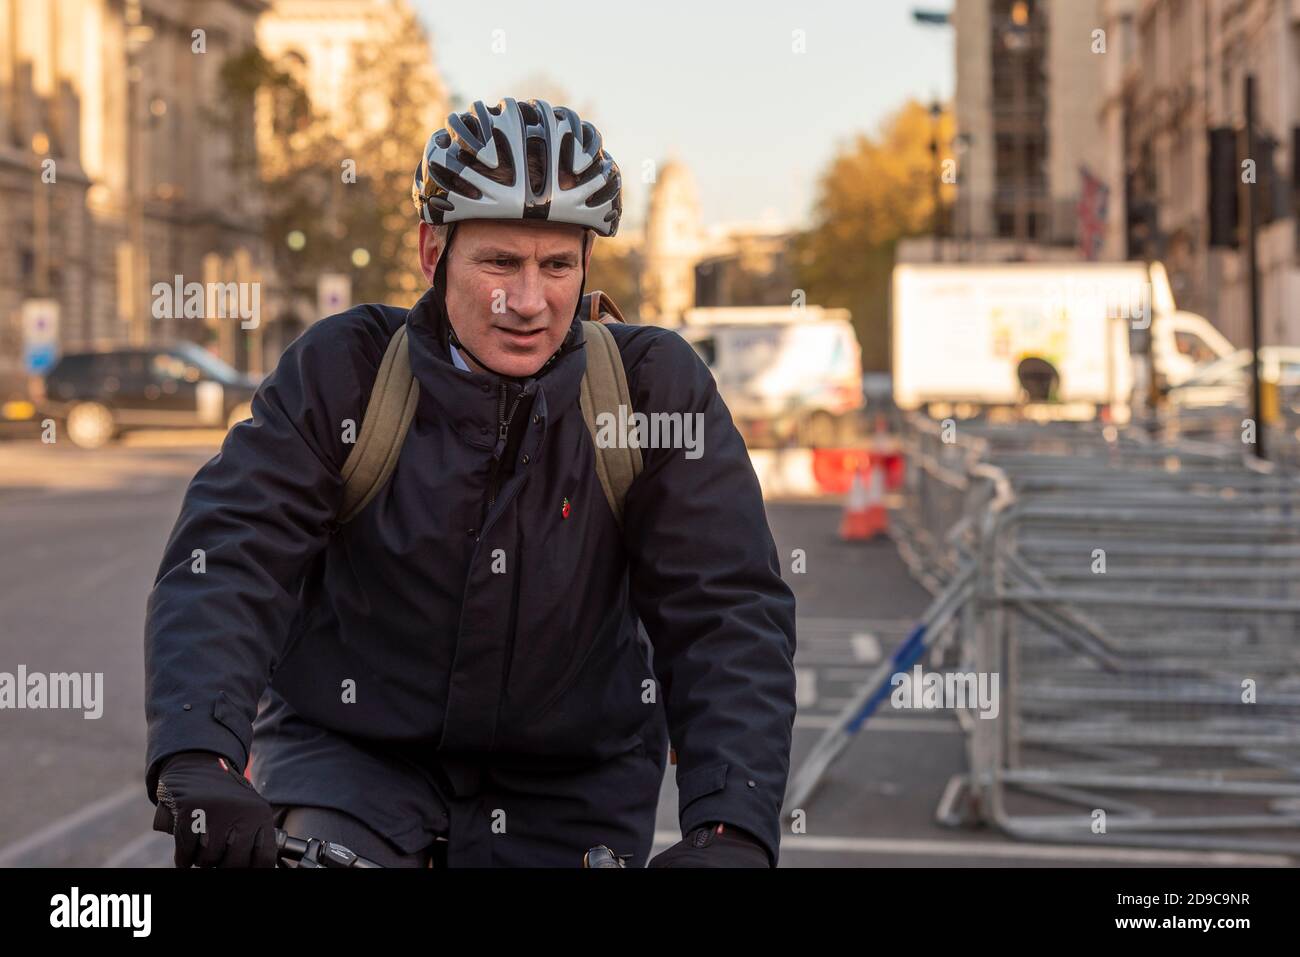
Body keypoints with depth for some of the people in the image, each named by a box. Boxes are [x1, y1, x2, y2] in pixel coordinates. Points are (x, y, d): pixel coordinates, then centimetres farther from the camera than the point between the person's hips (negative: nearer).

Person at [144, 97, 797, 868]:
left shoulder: (657, 389, -11)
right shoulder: (343, 370, -12)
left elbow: (730, 610, -18)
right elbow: (224, 558, -22)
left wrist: (734, 826, -33)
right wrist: (197, 759, -40)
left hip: (570, 785, 1)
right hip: (350, 746, 0)